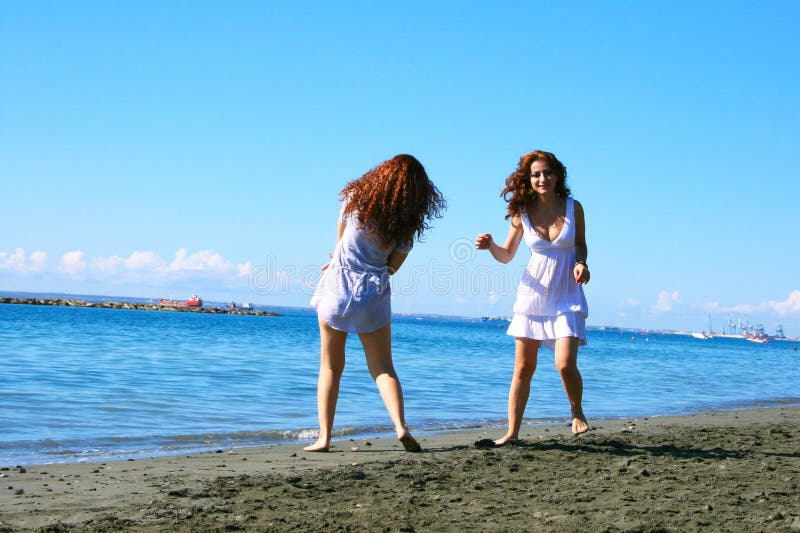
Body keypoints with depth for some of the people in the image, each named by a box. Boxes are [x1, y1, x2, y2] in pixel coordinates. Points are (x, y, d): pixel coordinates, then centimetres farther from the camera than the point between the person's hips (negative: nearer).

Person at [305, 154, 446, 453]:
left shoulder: (356, 199, -2)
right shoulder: (407, 223, -1)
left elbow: (339, 239, 10)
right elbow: (393, 266, 7)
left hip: (337, 287, 0)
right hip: (374, 294, 0)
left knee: (331, 367, 9)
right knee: (383, 367, 7)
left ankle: (324, 437, 6)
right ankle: (400, 426, -12)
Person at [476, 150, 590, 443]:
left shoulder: (573, 208, -5)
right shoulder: (522, 213, -3)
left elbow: (580, 244, 10)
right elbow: (506, 255, 6)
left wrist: (581, 263, -11)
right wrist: (490, 246, -14)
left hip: (567, 297, -1)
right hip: (533, 294, 1)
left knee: (565, 364, -15)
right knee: (523, 367, 3)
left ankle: (577, 413, 14)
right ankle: (512, 432, 12)